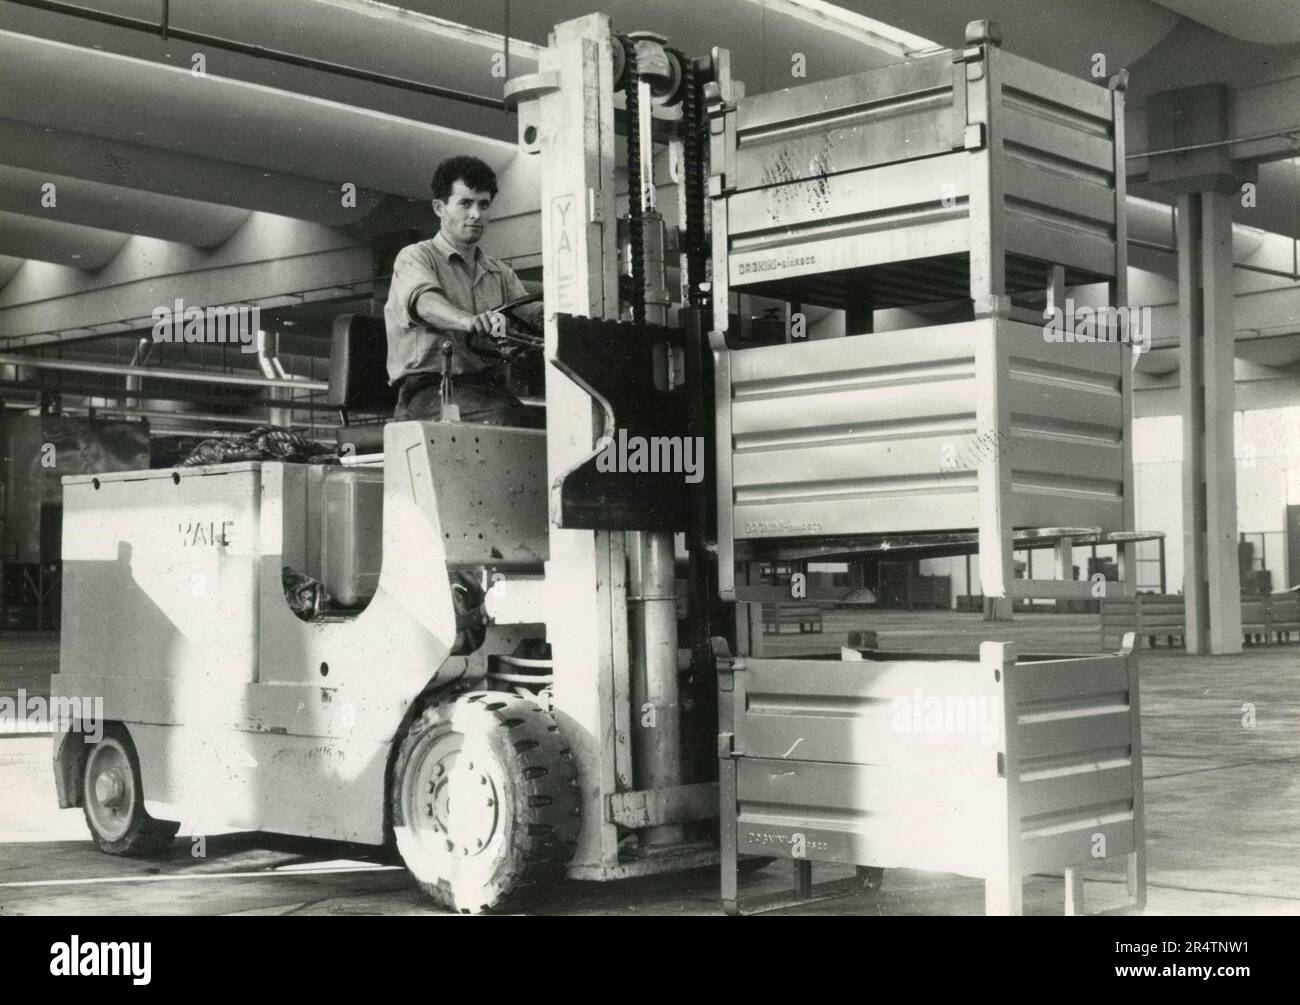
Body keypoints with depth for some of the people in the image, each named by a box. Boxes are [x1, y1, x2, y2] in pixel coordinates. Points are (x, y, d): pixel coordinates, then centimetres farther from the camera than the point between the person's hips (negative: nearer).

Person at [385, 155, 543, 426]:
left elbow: (534, 314, 10)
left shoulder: (500, 272, 25)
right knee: (504, 420, -36)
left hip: (489, 387, 5)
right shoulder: (415, 257, 5)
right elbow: (425, 302, -18)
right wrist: (470, 322, -41)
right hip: (430, 390, -5)